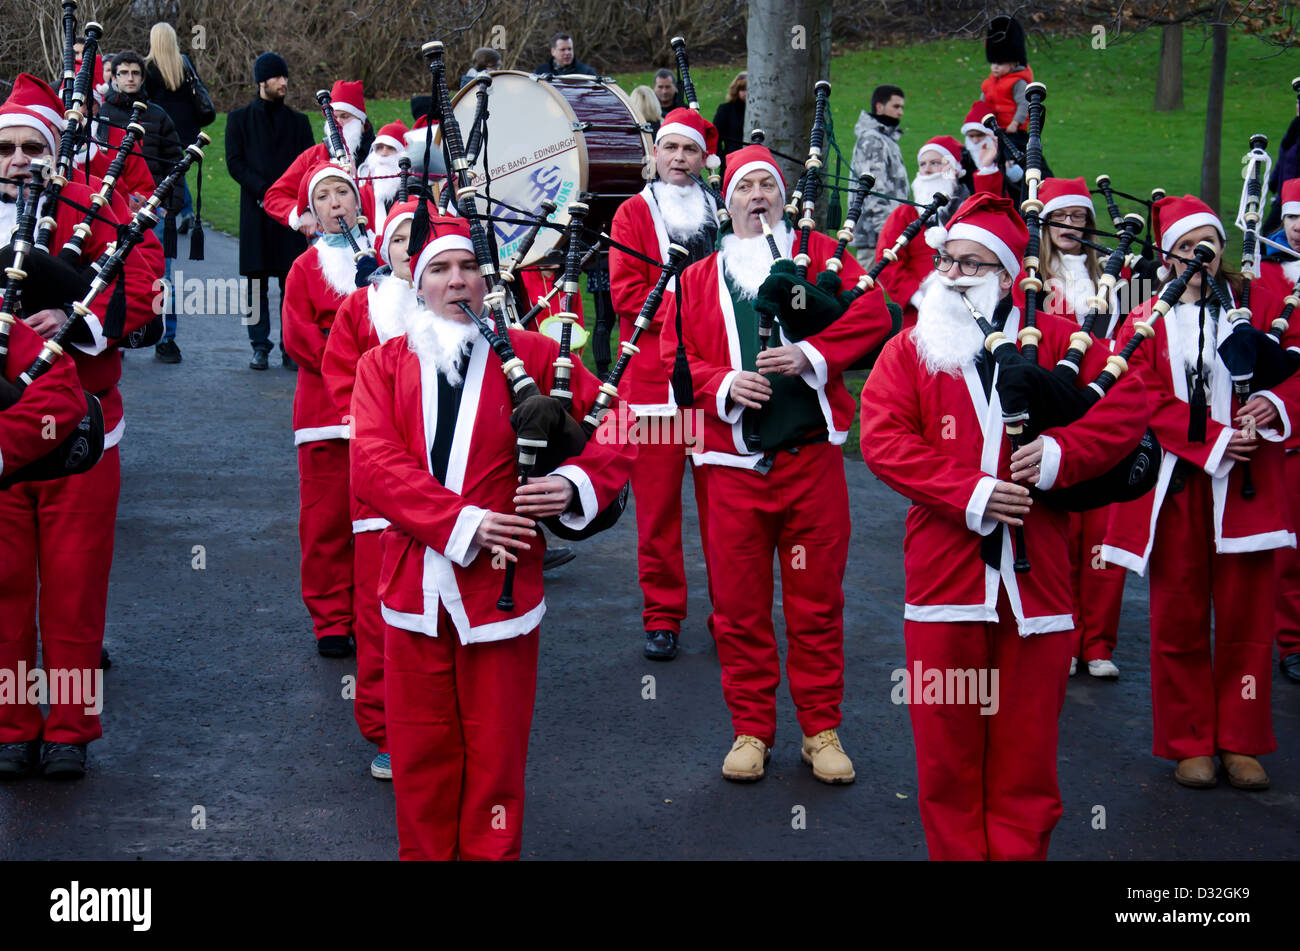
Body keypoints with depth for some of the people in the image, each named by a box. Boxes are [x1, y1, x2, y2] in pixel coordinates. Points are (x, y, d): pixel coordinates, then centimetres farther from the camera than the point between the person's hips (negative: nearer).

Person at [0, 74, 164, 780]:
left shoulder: (91, 206, 0)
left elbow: (143, 278, -9)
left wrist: (81, 317, -23)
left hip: (79, 429, -2)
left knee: (74, 587, 4)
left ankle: (70, 729, 17)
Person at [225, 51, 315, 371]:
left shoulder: (298, 121, 15)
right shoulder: (239, 118, 10)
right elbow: (234, 162, 1)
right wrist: (264, 190, -11)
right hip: (255, 211, -1)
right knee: (256, 282, 0)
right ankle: (260, 346, 6)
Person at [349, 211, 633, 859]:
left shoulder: (531, 356, 5)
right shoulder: (383, 365, 7)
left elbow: (616, 426, 5)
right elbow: (373, 466, -6)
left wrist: (577, 482, -15)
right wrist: (461, 523, -17)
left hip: (500, 588, -1)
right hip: (414, 588, 1)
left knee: (495, 754, 5)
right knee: (420, 756, 8)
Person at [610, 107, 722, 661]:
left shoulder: (724, 214, 14)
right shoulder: (633, 214, 6)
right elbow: (625, 292, -4)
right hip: (655, 377, -2)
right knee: (657, 501, 1)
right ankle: (662, 616, 10)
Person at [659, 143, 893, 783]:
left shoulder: (817, 254, 10)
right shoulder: (697, 279, 12)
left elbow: (872, 315, -1)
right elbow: (674, 358, 6)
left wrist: (812, 354, -15)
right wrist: (724, 384, -12)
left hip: (812, 456, -1)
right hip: (733, 462, 1)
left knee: (817, 599, 4)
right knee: (739, 604, 4)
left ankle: (821, 729, 15)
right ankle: (751, 729, 17)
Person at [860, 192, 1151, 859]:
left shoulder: (1056, 341, 6)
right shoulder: (909, 350, 6)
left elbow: (1127, 405, 0)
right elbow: (882, 439, -6)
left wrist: (1058, 451, -16)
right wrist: (968, 492, -16)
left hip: (1034, 576, 0)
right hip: (942, 574, 0)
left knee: (1026, 744, 7)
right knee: (946, 743, 5)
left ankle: (1021, 852, 18)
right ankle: (955, 853, 18)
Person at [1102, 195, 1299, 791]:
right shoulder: (1147, 322, 5)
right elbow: (1146, 402, -5)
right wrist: (1213, 439, -16)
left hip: (1246, 485, 1)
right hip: (1177, 487, -1)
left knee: (1245, 615, 3)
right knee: (1180, 618, 4)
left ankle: (1241, 742, 13)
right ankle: (1189, 743, 14)